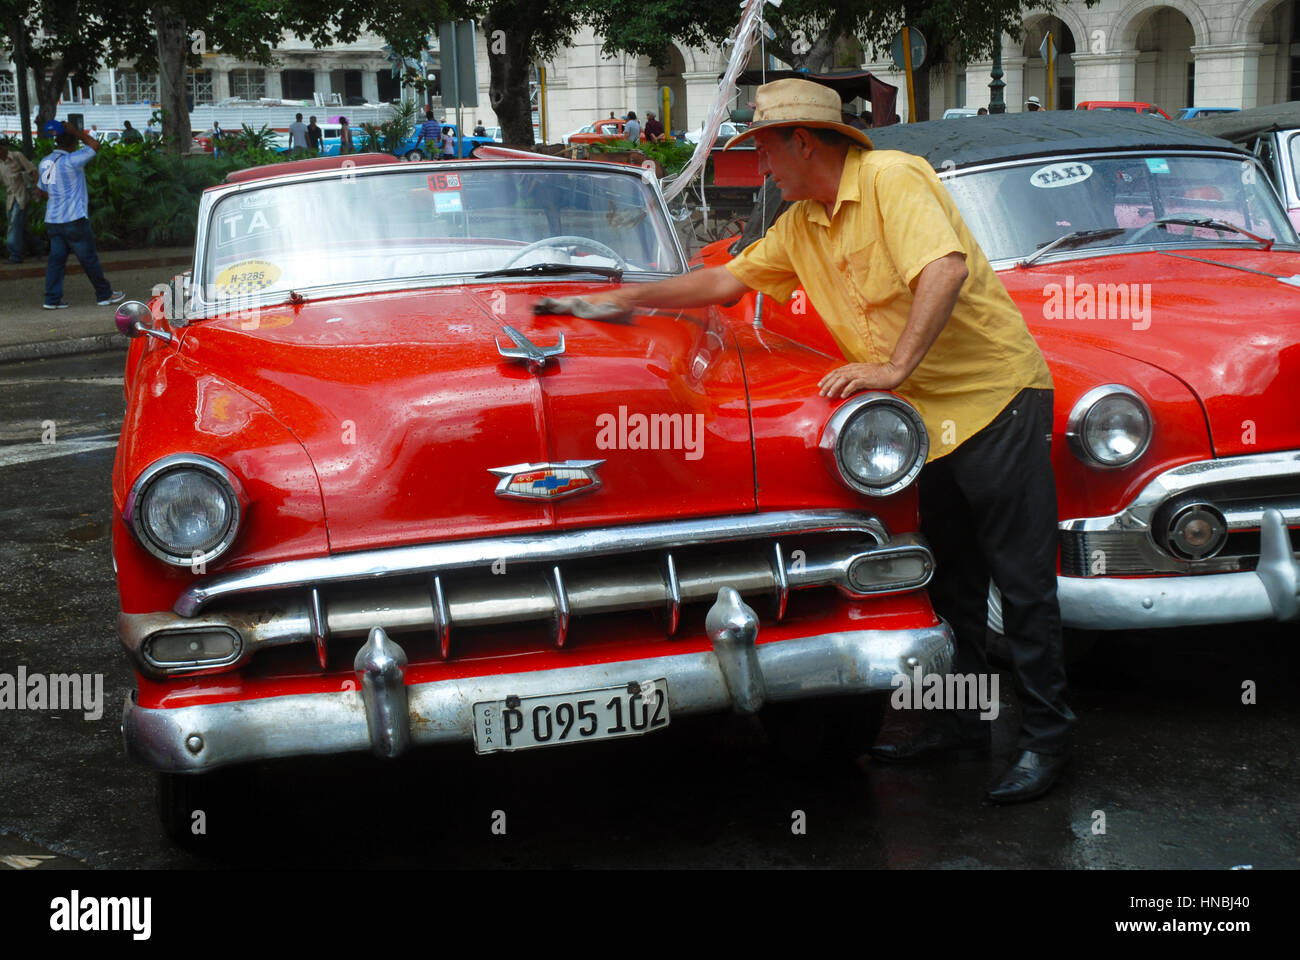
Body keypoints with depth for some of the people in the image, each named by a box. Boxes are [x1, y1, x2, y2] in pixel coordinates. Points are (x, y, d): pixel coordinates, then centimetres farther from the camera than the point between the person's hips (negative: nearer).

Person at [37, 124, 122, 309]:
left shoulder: (44, 162, 9)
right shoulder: (70, 161, -16)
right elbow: (94, 145, -12)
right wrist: (74, 131, -4)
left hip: (52, 219, 7)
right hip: (74, 219, -7)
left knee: (56, 258, 7)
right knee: (89, 258, 3)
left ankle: (52, 299, 3)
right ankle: (105, 294, 12)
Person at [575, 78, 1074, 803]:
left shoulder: (892, 178, -15)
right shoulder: (802, 226, 12)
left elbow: (947, 268, -28)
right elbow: (728, 282, 20)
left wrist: (894, 368, -30)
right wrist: (626, 299, 19)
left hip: (997, 395, -9)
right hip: (928, 415, 9)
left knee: (1023, 577, -3)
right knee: (949, 579, 14)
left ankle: (1047, 736, 5)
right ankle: (963, 722, 26)